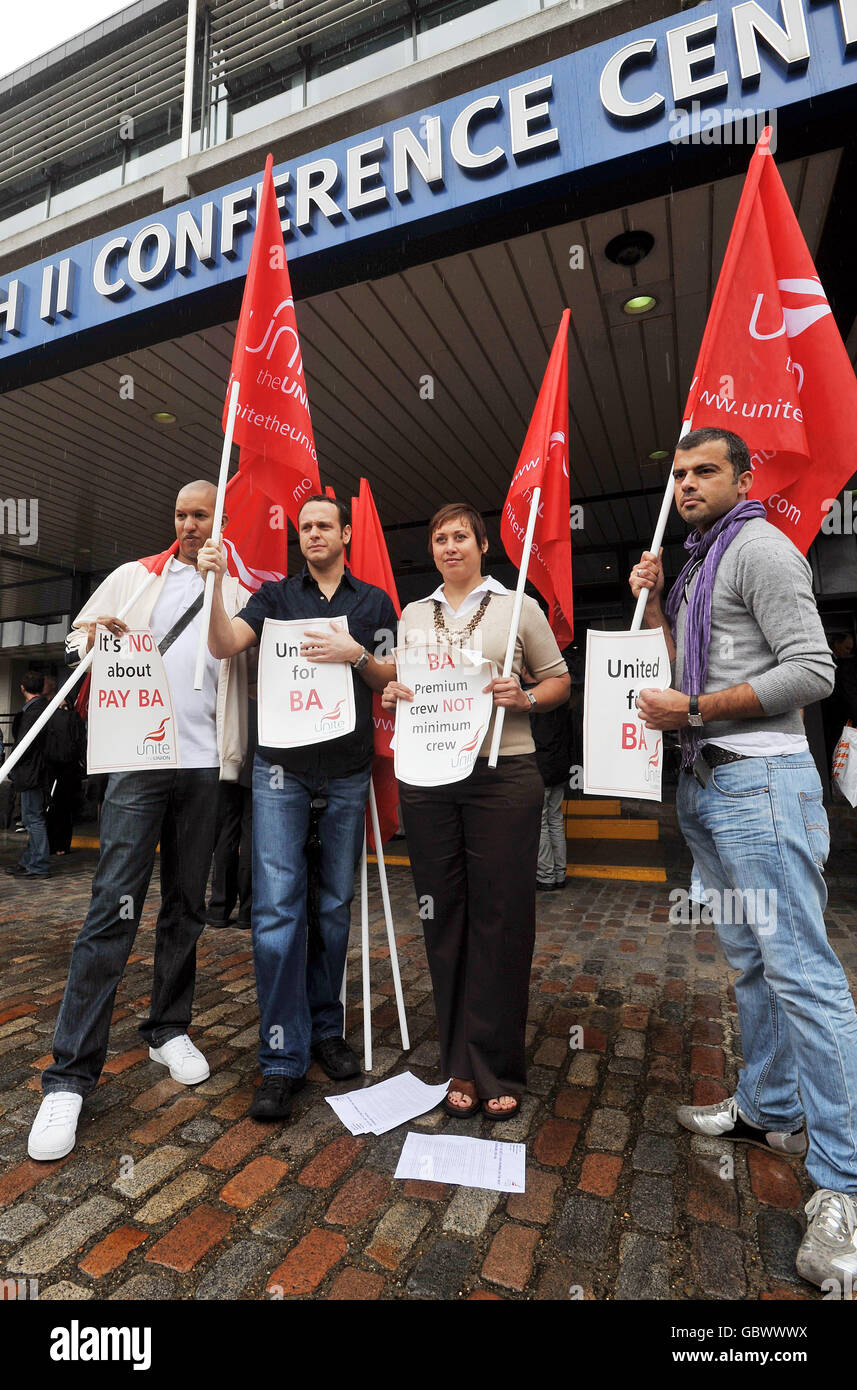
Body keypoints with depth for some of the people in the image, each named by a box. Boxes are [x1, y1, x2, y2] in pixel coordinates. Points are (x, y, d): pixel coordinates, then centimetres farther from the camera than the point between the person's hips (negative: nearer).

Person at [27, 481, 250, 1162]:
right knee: (115, 907, -7)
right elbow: (79, 633, 15)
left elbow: (251, 663, 9)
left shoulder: (238, 595, 13)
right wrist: (97, 636, -7)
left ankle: (169, 1029, 27)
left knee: (187, 907, 10)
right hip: (139, 758, -1)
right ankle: (70, 1074, 3)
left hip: (204, 763, 2)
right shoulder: (134, 577, 14)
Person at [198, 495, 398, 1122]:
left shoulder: (375, 602, 12)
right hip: (281, 769, -1)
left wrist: (356, 655, -12)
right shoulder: (276, 595, 11)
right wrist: (215, 586, -17)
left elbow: (392, 681, 7)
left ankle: (326, 1030, 27)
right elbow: (224, 645, -3)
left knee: (335, 905, 9)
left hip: (347, 774, 1)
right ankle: (284, 1058, 5)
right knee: (277, 907, -6)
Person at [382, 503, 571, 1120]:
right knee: (444, 917, 8)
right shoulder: (413, 615, 16)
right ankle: (460, 1065, 25)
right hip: (427, 778, 3)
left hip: (503, 774, -3)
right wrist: (392, 695, -1)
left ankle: (496, 1070, 20)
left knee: (502, 919, 2)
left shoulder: (518, 607, 6)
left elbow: (560, 680, 7)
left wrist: (526, 699, -13)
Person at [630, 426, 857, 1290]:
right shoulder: (698, 564, 22)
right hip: (704, 782, 9)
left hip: (759, 780, -9)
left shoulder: (760, 548, -5)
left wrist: (693, 710, -16)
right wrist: (653, 603, 11)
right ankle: (771, 1111, 31)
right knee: (748, 960, 16)